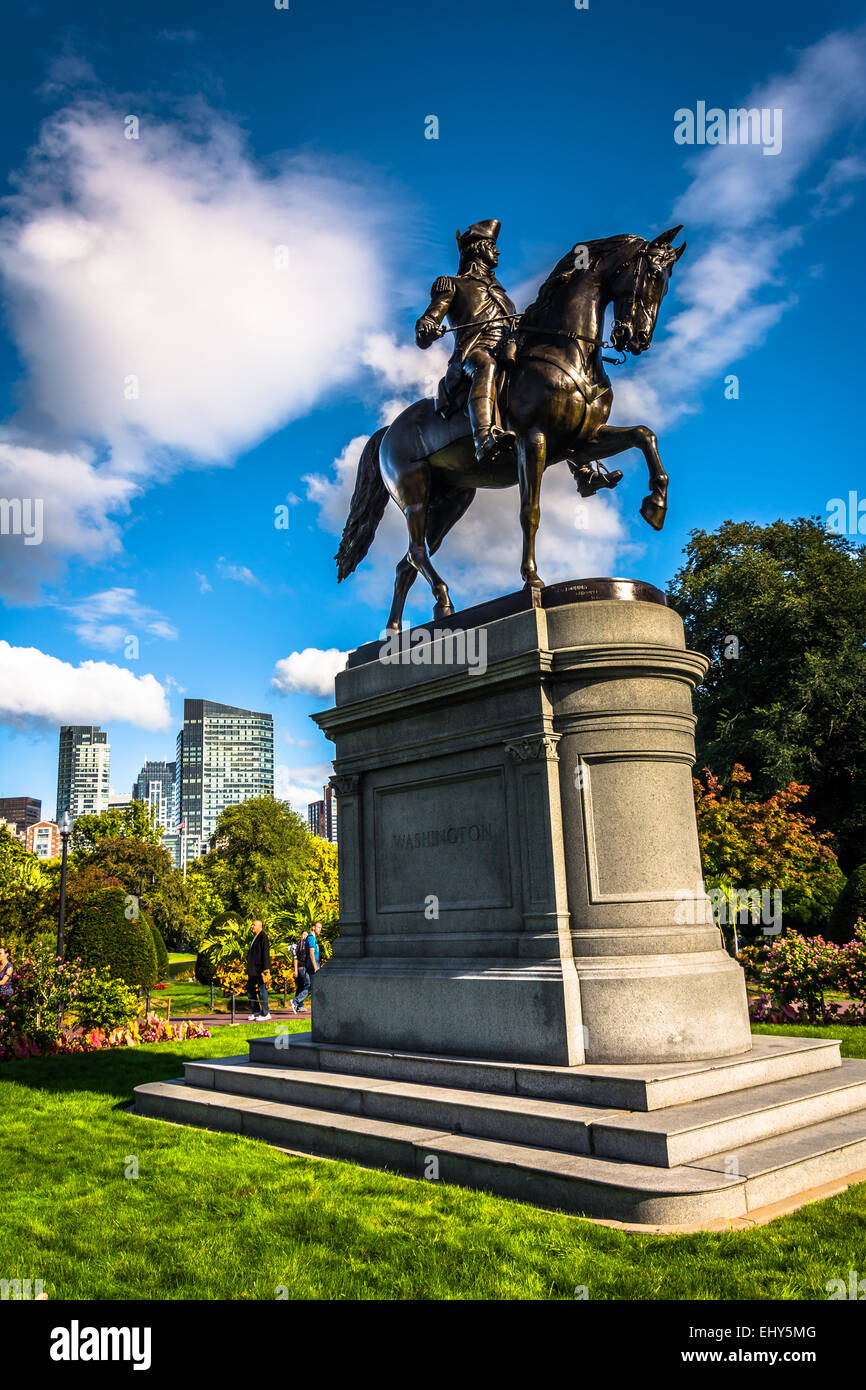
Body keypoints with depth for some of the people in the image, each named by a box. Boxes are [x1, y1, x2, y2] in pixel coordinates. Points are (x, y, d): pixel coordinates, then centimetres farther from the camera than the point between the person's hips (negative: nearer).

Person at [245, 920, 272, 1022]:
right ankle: (256, 1011, 21)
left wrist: (265, 969, -20)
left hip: (260, 969, -10)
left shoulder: (263, 937, -12)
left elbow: (265, 953, -17)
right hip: (253, 970, 10)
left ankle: (265, 1013, 5)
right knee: (250, 988, 12)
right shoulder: (255, 937, 16)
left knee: (262, 989, -4)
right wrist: (249, 969, 19)